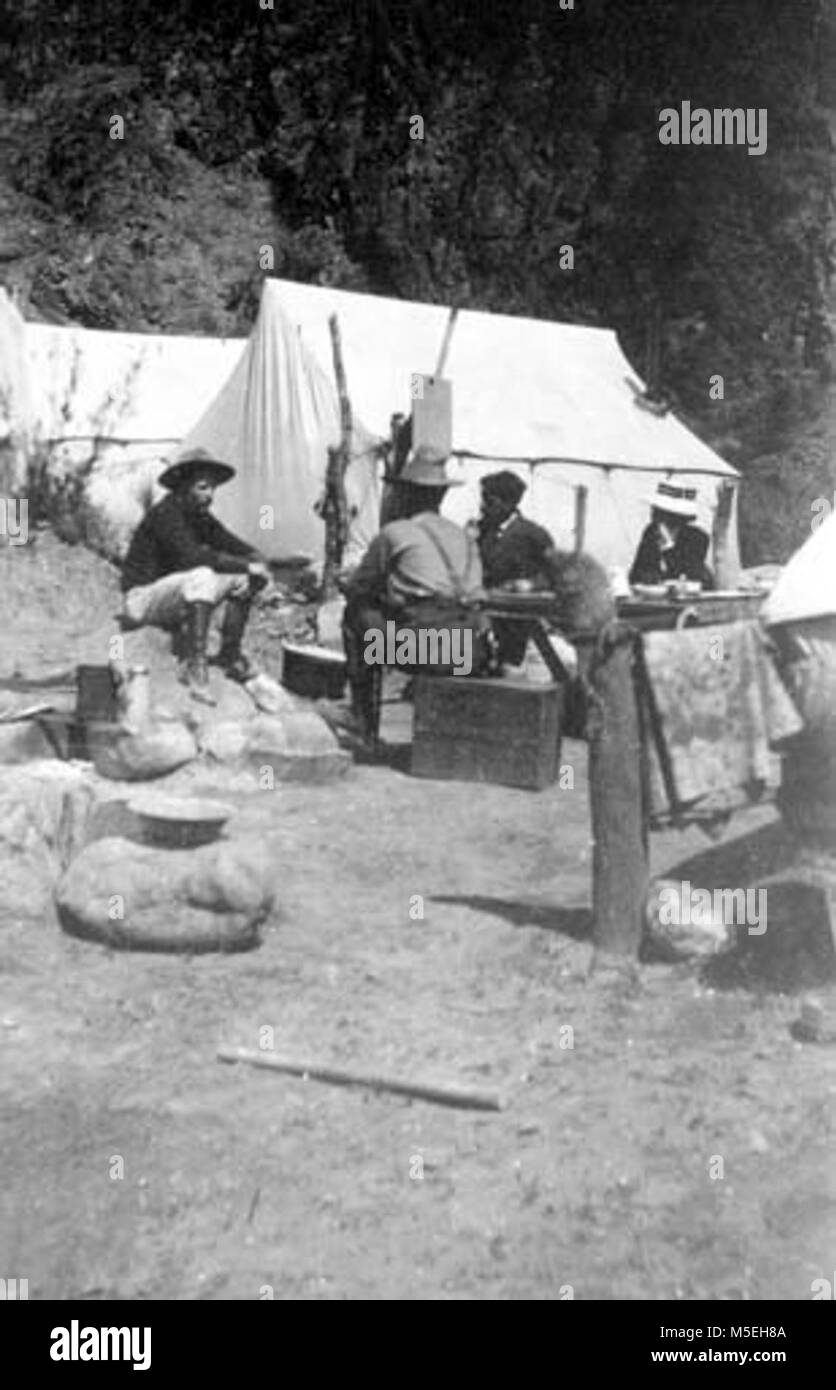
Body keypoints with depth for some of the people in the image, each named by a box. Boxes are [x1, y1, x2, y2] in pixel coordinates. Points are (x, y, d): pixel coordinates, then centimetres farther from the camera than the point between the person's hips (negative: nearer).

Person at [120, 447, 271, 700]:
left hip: (176, 600, 9)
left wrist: (251, 569, -20)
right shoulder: (165, 514, -19)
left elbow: (238, 548, 4)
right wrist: (247, 566, -28)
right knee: (202, 576, -35)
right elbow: (192, 556, -33)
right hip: (142, 599, -9)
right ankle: (195, 668, -39)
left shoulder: (201, 518, 6)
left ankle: (230, 655, 0)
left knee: (240, 577, -2)